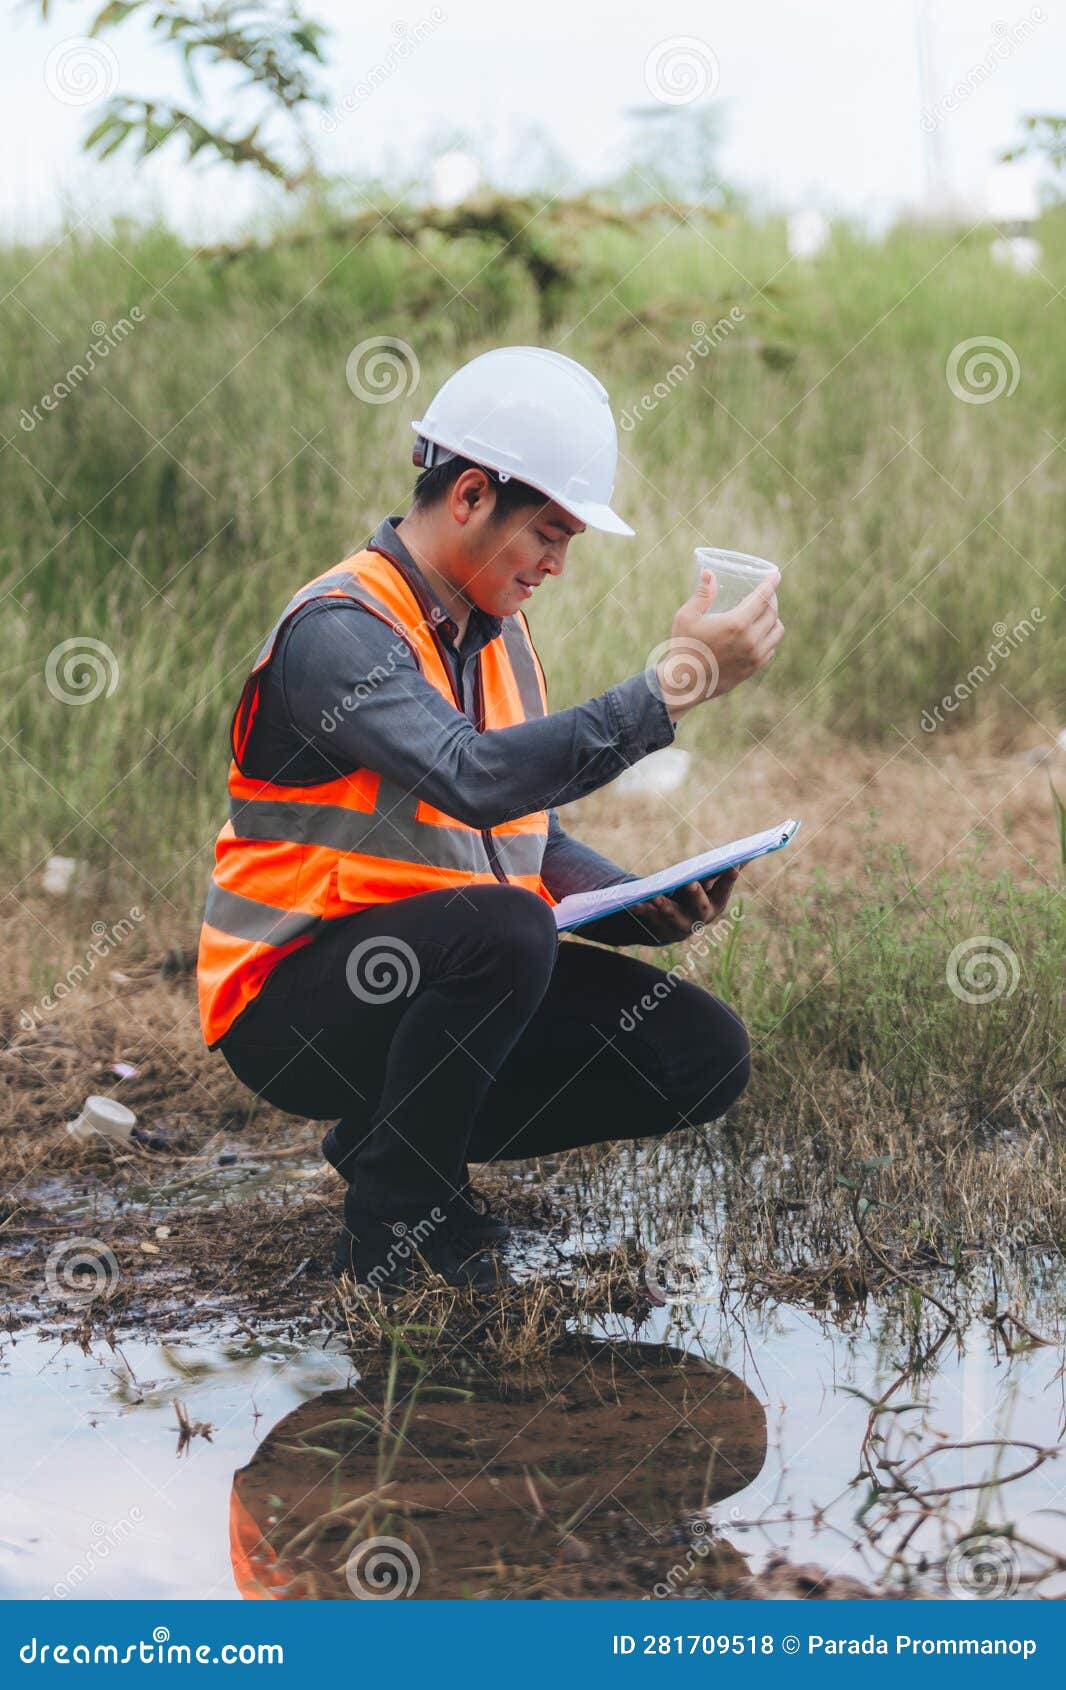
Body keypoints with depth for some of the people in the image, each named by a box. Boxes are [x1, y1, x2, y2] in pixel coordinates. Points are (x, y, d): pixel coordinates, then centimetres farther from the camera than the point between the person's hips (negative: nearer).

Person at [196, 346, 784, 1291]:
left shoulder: (499, 636, 11)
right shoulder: (337, 630, -19)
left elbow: (536, 841, 15)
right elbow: (476, 778, -37)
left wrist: (652, 909, -5)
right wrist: (672, 688, -36)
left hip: (438, 978, 8)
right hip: (288, 1001, -8)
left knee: (702, 1055, -6)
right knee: (503, 927, -36)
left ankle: (401, 1135, 10)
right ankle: (392, 1217, -15)